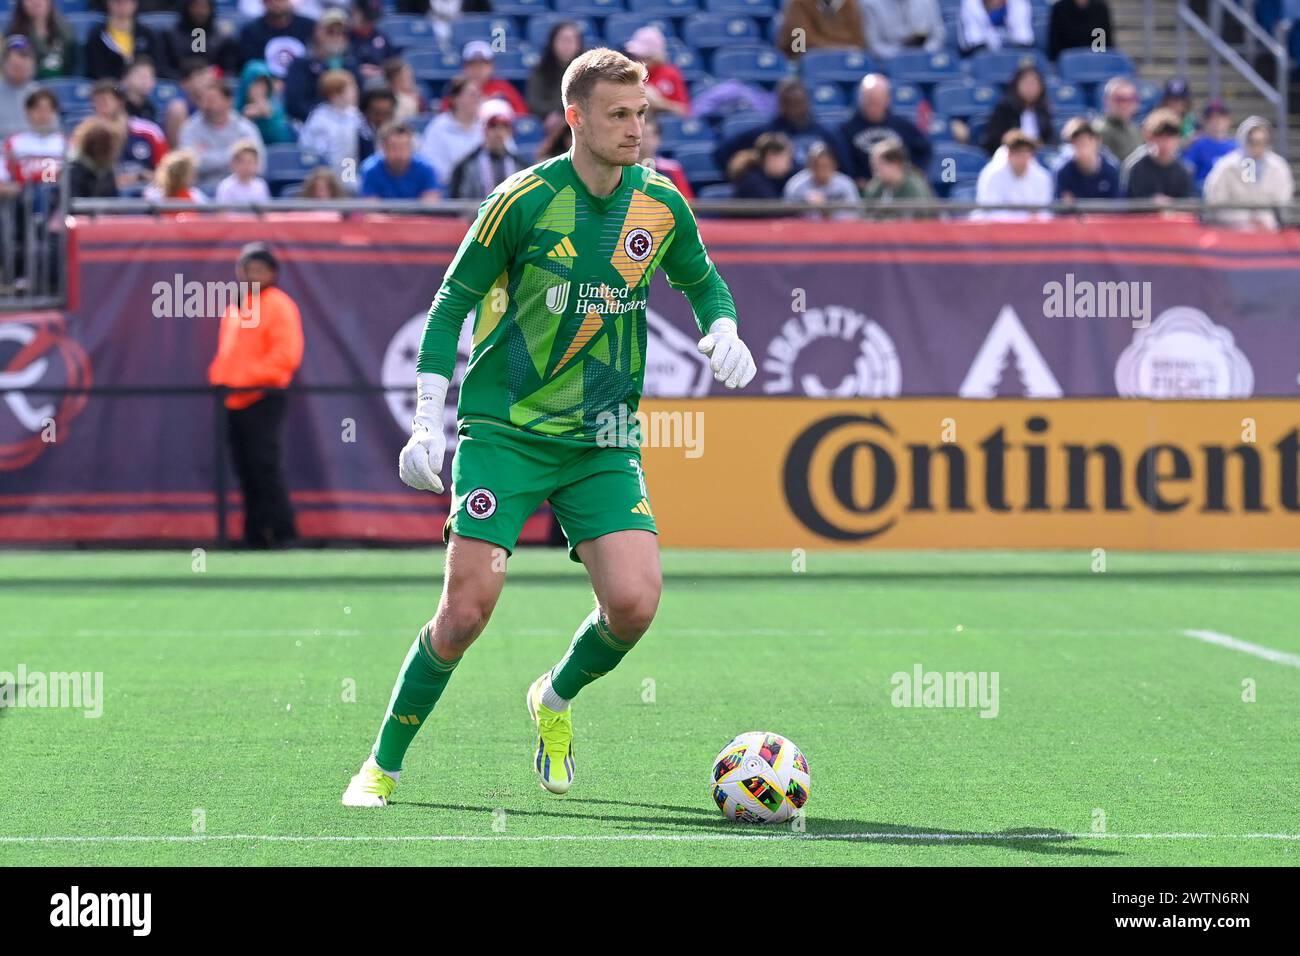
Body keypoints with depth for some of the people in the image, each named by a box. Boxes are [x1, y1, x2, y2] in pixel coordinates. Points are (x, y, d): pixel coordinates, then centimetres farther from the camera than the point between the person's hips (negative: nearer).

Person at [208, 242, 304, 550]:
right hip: (233, 403, 8)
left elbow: (286, 353, -14)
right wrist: (218, 377, 9)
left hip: (262, 400, -8)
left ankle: (284, 534, -12)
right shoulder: (234, 307, 21)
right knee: (246, 472, 9)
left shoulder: (278, 305, -5)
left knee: (266, 467, -14)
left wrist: (249, 378, -19)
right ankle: (254, 536, 14)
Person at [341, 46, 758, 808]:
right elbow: (454, 301, -2)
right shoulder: (525, 200, -11)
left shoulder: (661, 205, 0)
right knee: (467, 609, -11)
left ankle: (557, 700, 19)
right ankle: (384, 765, 8)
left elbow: (703, 282, 20)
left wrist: (723, 331, -3)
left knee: (634, 603, -13)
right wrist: (428, 421, -7)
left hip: (604, 439, 3)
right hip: (504, 430, -3)